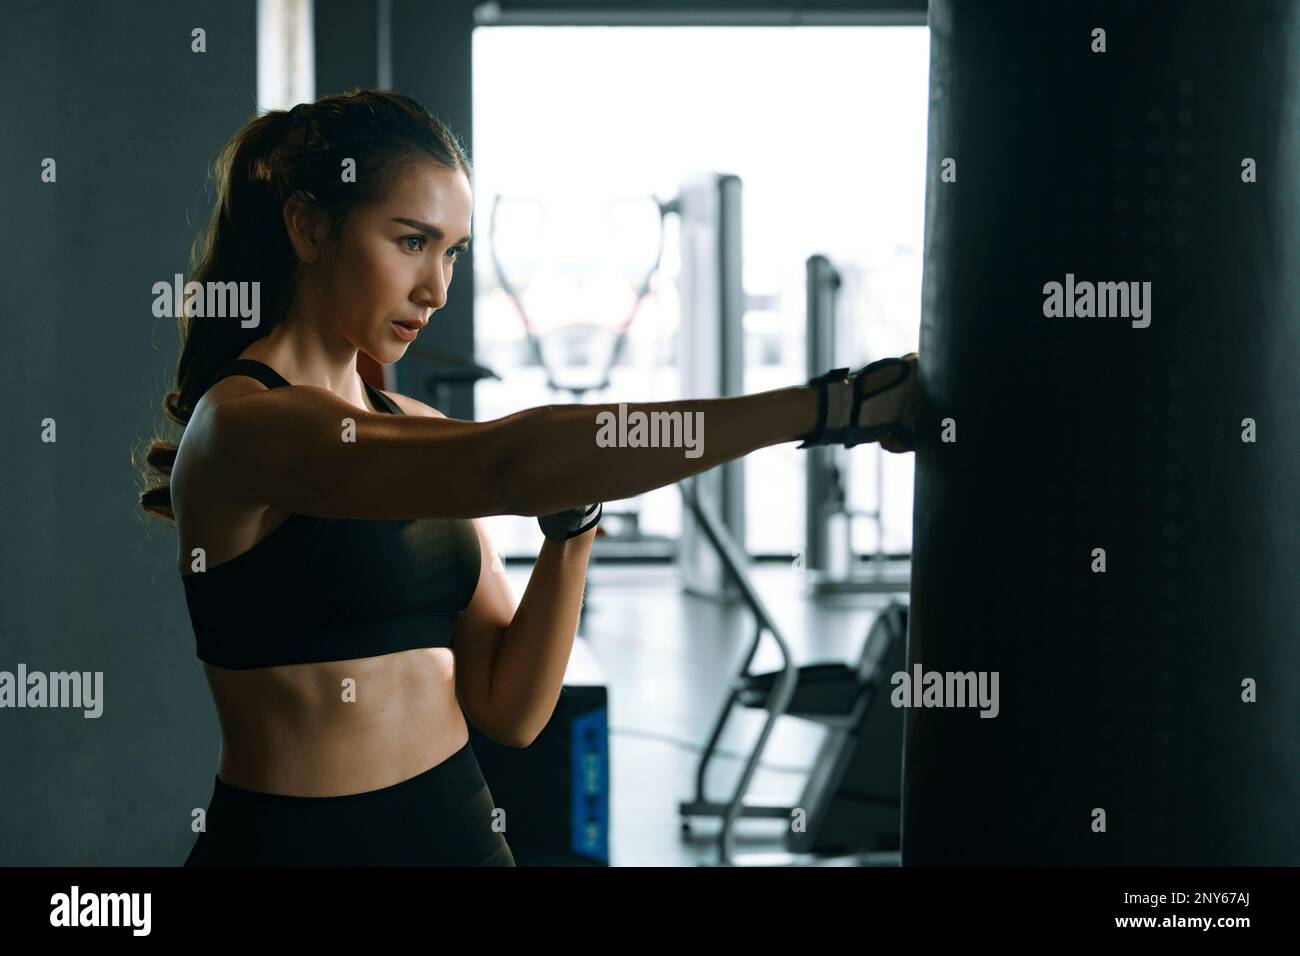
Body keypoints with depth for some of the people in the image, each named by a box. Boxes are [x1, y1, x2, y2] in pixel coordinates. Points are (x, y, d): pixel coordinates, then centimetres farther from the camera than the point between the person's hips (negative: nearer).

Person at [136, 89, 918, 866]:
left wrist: (570, 533, -10)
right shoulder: (241, 428, -14)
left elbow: (508, 711, 5)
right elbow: (504, 466, -30)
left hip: (460, 830, 7)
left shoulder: (416, 430, 8)